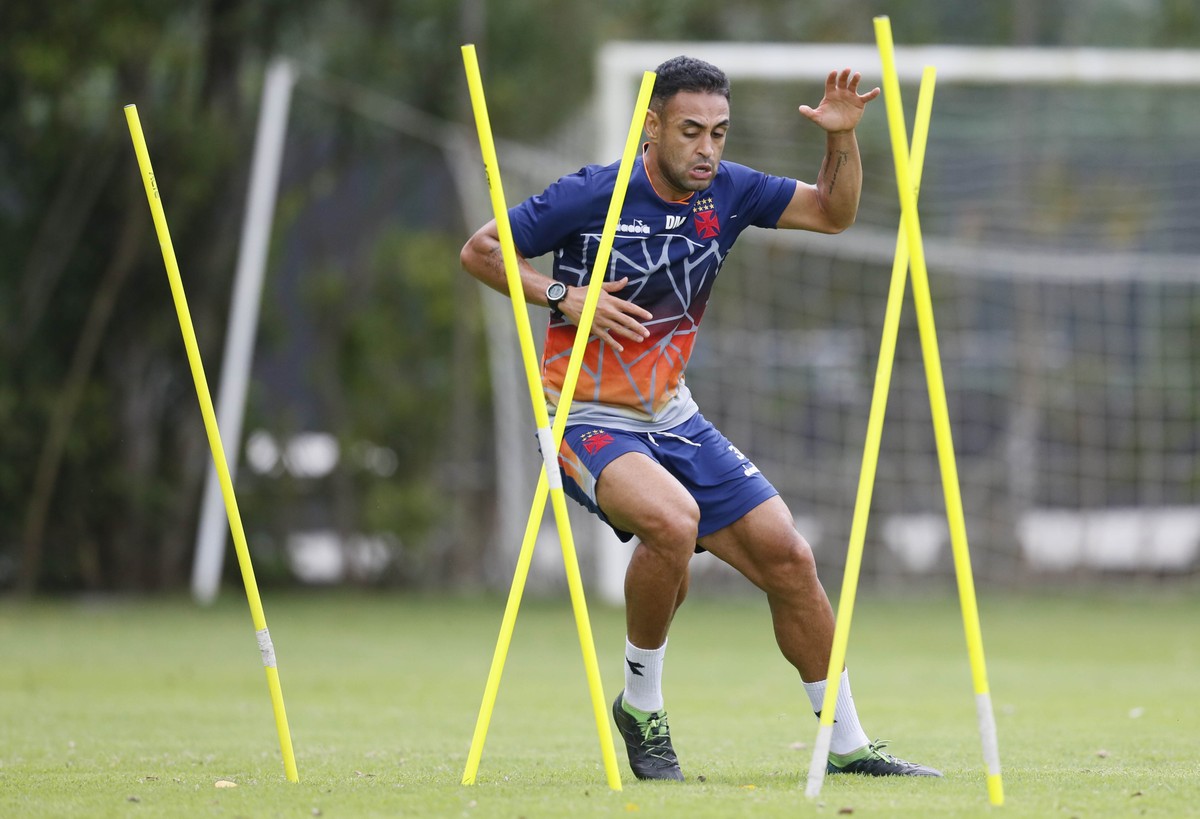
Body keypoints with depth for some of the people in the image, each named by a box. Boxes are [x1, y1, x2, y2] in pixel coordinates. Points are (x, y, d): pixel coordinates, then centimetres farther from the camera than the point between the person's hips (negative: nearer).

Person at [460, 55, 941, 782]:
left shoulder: (727, 192, -1)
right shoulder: (593, 196, -16)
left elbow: (833, 213, 9)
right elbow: (479, 250, -8)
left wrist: (842, 138, -9)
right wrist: (562, 297, -20)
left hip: (673, 419, 6)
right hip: (589, 422, -6)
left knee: (788, 557, 0)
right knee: (672, 518, -35)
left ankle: (848, 746, 15)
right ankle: (642, 705, -13)